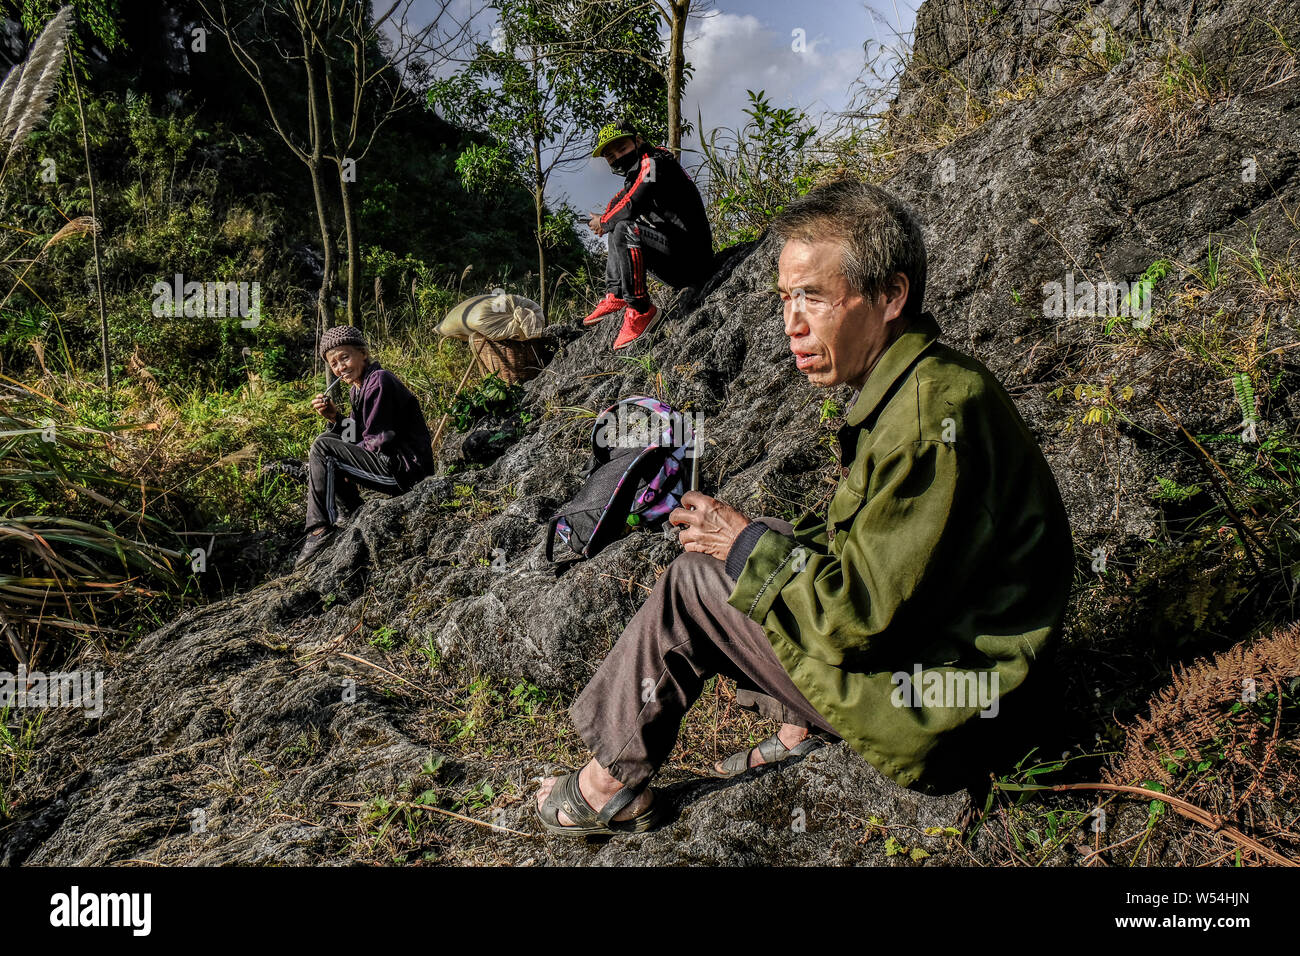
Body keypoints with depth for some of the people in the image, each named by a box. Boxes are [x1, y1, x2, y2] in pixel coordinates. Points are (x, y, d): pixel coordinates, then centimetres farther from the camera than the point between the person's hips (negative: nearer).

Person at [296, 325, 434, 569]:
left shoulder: (379, 381, -13)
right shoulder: (357, 390, 16)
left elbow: (379, 441, -16)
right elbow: (357, 437, 15)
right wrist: (335, 418, -2)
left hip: (405, 468, -10)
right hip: (393, 466, 10)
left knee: (322, 448, -13)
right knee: (327, 439, 19)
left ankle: (320, 529, -10)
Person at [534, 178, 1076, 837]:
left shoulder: (932, 416, -27)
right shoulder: (916, 387, 5)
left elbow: (863, 614, -26)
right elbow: (873, 546, 14)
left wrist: (748, 547, -12)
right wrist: (759, 538, 2)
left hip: (936, 716, -10)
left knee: (692, 585, -8)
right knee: (762, 548, 15)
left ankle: (614, 787, 10)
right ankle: (806, 726, 12)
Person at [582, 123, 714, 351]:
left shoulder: (654, 162, -11)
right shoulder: (635, 175, 19)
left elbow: (632, 205, -21)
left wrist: (604, 223, -4)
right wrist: (604, 218, 3)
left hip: (692, 253, -11)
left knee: (625, 230, -28)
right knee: (616, 228, 25)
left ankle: (639, 310, -24)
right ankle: (615, 296, 14)